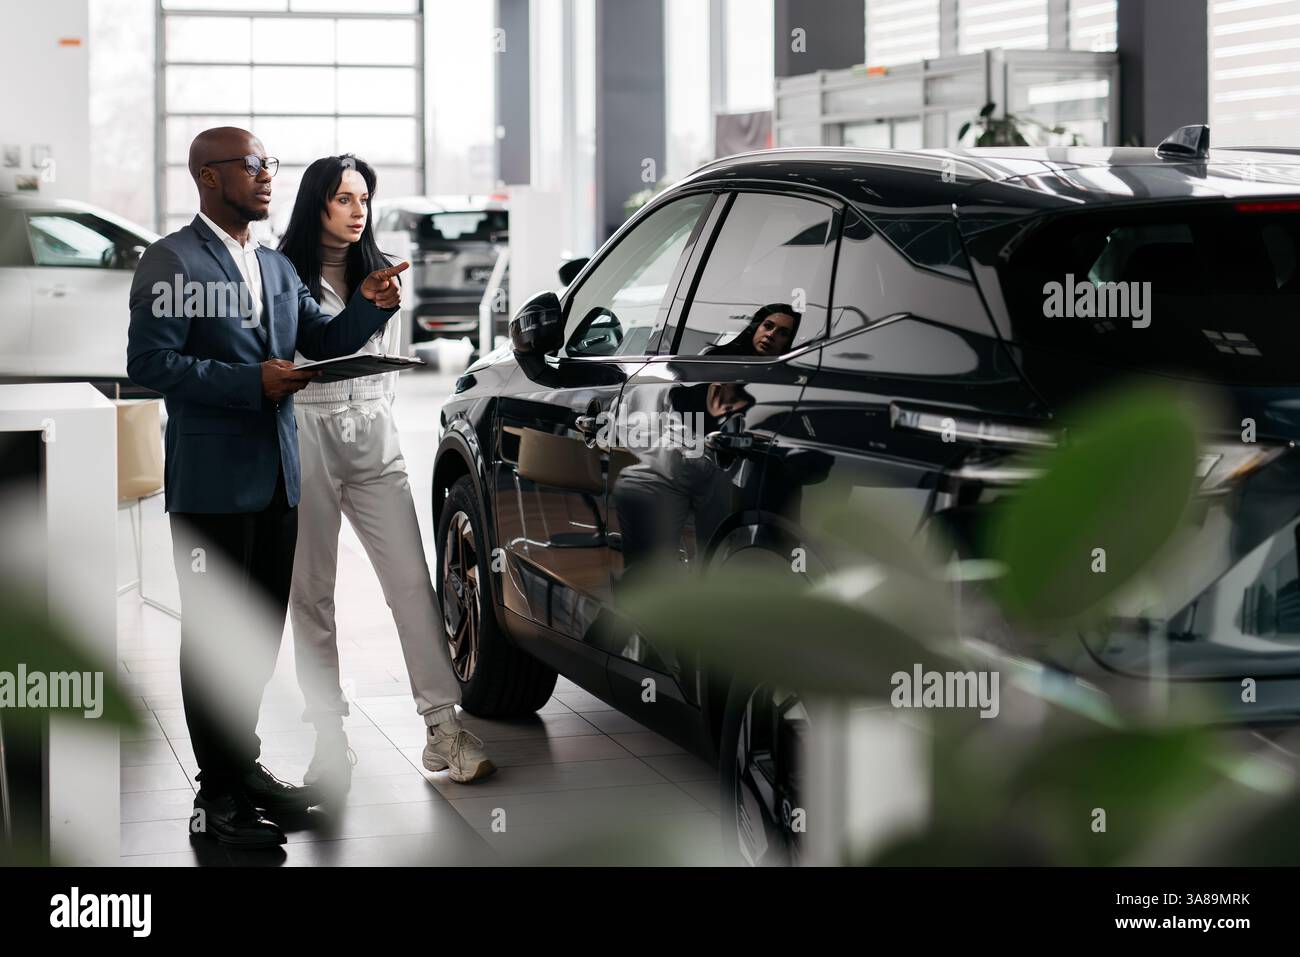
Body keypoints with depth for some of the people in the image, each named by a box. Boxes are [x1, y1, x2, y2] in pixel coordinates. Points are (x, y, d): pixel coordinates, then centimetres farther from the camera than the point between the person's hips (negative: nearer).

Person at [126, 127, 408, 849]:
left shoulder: (277, 267, 17)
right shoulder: (172, 261, -7)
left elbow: (322, 344, 15)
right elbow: (149, 362, -15)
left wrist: (368, 305, -4)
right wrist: (251, 381, -20)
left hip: (277, 477, 8)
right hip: (211, 482, -7)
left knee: (263, 632, 15)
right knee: (213, 635, -1)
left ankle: (244, 766, 28)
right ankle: (218, 796, 6)